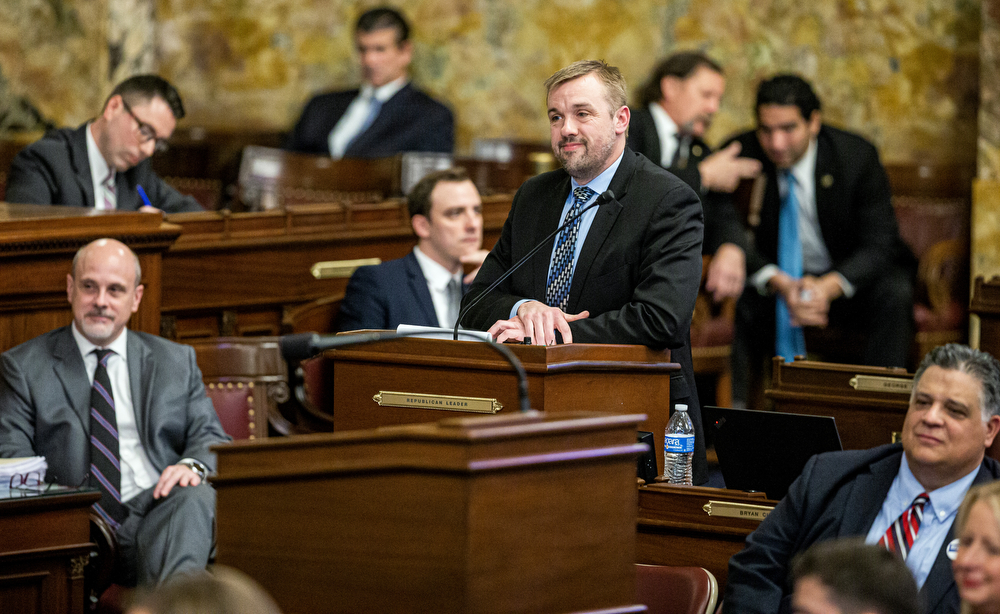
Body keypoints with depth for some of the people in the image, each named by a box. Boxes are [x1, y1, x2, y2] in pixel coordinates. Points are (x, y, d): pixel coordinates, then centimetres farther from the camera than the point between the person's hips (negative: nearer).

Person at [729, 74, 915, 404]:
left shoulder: (857, 156, -15)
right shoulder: (740, 155, -13)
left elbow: (879, 245, -17)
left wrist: (830, 286, -36)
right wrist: (779, 284, -34)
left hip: (844, 282, -1)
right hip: (772, 280, 1)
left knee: (895, 292, -30)